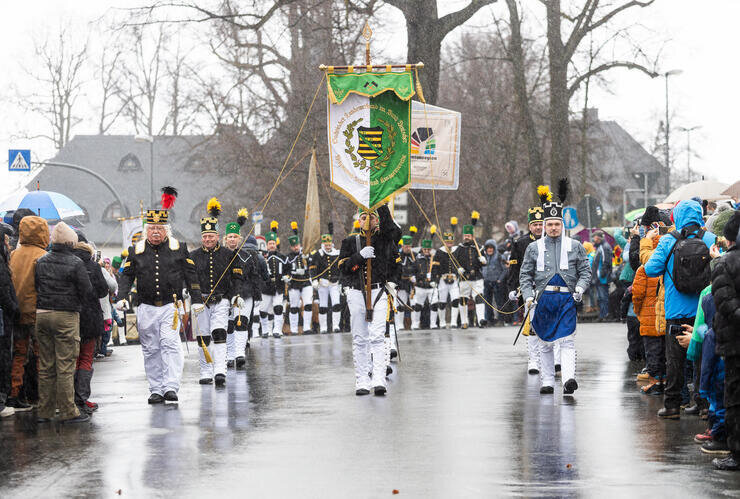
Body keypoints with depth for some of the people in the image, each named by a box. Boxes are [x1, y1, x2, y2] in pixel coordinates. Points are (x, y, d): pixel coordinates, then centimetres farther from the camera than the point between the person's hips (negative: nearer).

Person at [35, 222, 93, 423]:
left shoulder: (41, 262, 5)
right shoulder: (75, 263, -10)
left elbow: (34, 288, 11)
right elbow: (88, 291, -7)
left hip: (42, 315, 5)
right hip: (66, 316, -5)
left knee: (46, 366, 10)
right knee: (65, 366, -3)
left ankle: (44, 411, 12)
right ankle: (68, 412, -1)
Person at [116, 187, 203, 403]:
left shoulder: (178, 248, 4)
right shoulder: (136, 250, 7)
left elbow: (190, 274, 7)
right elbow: (127, 275, 8)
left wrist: (196, 300, 4)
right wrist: (121, 297, -6)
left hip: (170, 306, -2)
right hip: (146, 308, 2)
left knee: (170, 344, -15)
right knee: (151, 350, 5)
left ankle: (171, 387, -18)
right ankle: (156, 390, 11)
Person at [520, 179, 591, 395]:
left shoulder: (575, 246, 8)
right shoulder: (534, 248, 9)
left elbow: (585, 271, 8)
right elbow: (525, 275, 8)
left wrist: (579, 289, -9)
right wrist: (529, 296, -6)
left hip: (567, 298, -1)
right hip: (542, 299, 1)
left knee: (567, 341, -12)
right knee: (545, 343, 6)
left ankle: (568, 379, -23)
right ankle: (547, 383, 12)